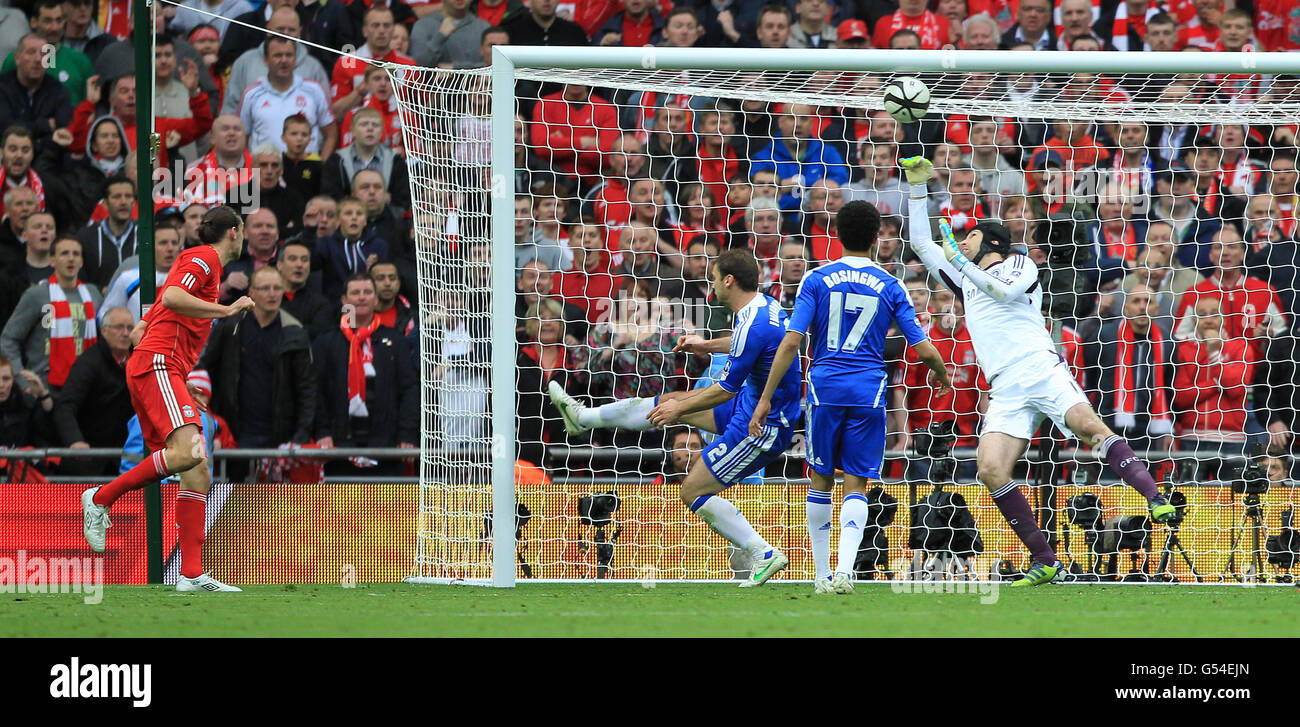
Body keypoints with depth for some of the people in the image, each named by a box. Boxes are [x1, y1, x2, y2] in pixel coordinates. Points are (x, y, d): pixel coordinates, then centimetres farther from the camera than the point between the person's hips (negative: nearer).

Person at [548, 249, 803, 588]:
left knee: (693, 491, -4)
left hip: (763, 425, -10)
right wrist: (708, 345, 27)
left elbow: (726, 390, -22)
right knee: (669, 401, 18)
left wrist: (679, 408, -10)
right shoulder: (766, 305, 1)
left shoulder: (752, 326, -28)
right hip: (753, 401, 10)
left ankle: (765, 555, -3)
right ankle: (583, 417, 34)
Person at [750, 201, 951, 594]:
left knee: (821, 481, 14)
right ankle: (844, 569, -18)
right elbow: (924, 350, 3)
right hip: (869, 391, 0)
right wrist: (941, 375, 26)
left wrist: (765, 398, -4)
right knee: (856, 485, 3)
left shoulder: (817, 280, 1)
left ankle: (823, 576, 16)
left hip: (825, 387, 0)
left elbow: (791, 342, -7)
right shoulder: (890, 287, 3)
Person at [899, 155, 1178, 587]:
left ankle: (1154, 498, -34)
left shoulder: (1019, 264, 14)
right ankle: (1044, 562, -13)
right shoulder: (966, 281, 30)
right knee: (990, 470, -16)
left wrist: (963, 264, -1)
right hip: (1006, 392, 5)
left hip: (1041, 369, -5)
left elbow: (1008, 290, -7)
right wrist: (919, 187, 28)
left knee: (1087, 423, -30)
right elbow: (921, 244, 32)